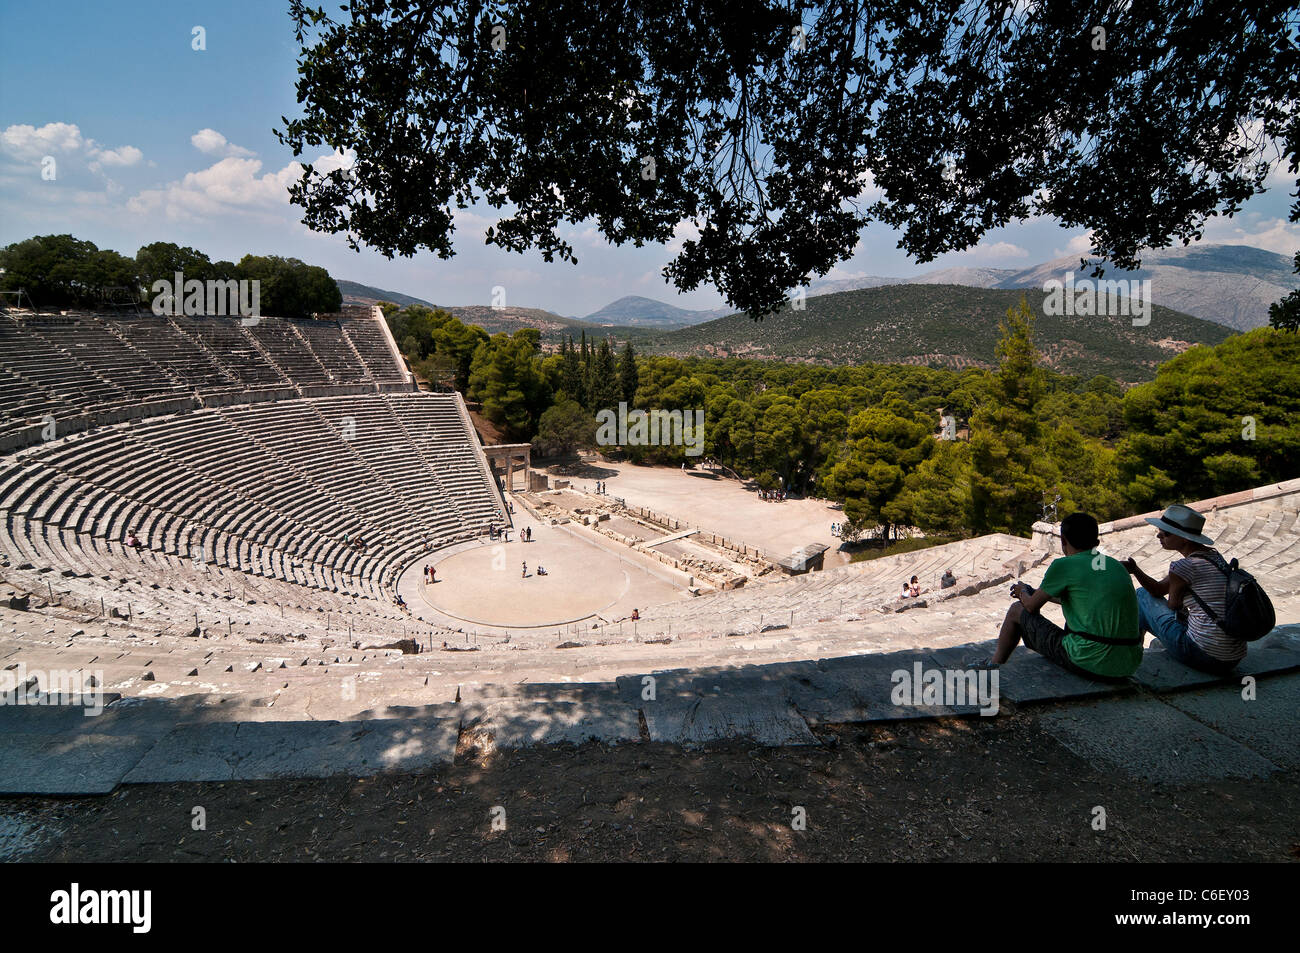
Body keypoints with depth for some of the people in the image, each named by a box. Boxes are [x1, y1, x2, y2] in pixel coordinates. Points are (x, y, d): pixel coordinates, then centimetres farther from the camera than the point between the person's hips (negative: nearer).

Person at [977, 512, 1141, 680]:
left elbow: (1032, 606, 4)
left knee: (1016, 611, 13)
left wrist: (1023, 592, 29)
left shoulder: (1063, 565, -9)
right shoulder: (1117, 565, 12)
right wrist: (1038, 592, 42)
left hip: (1089, 665, -7)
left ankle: (993, 666, 33)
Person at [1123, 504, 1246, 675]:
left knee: (1142, 595, 9)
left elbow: (1173, 606, -2)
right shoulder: (1213, 555, 11)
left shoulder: (1185, 566, -17)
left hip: (1203, 657, -9)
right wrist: (1135, 569, -1)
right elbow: (1159, 589, 12)